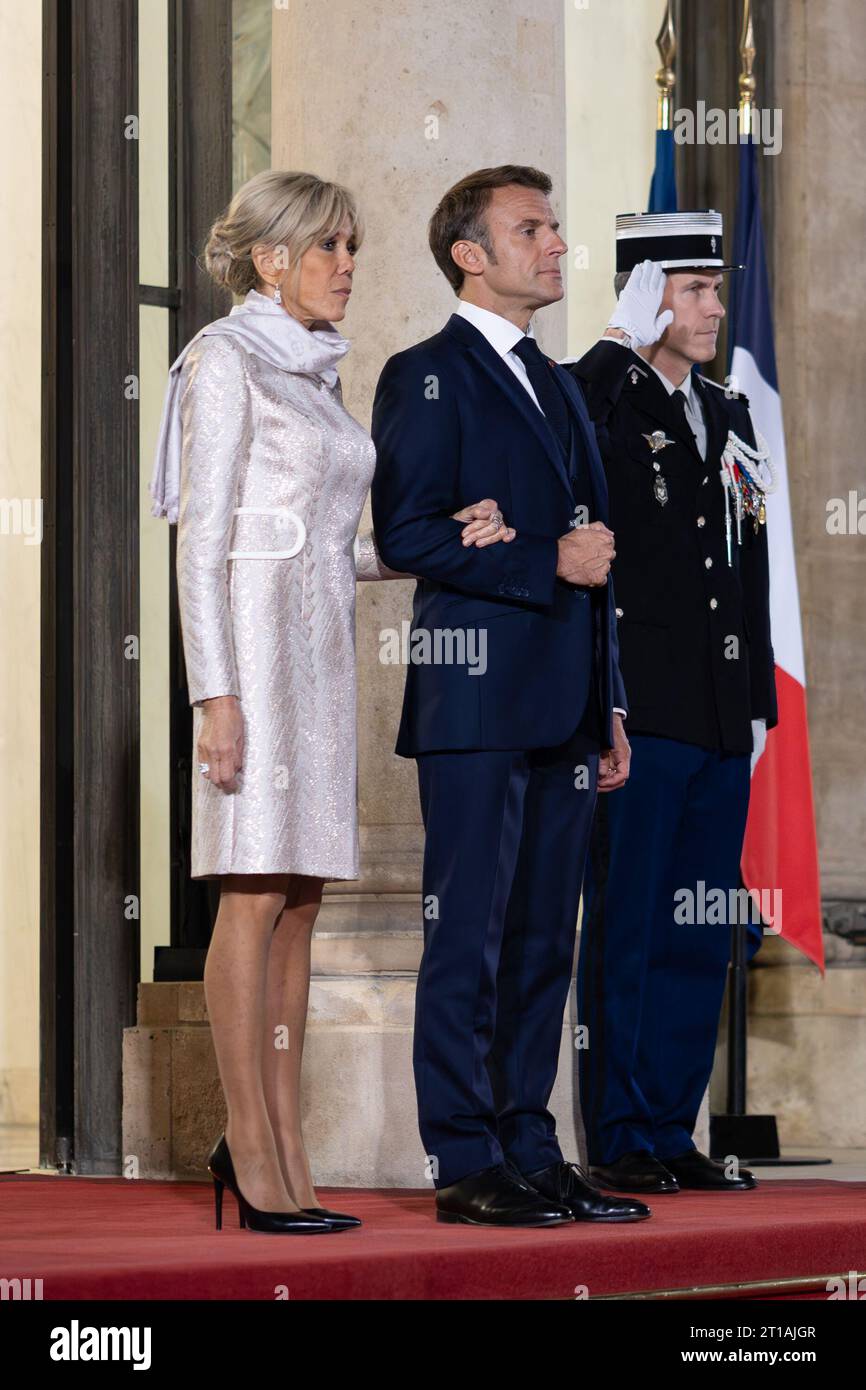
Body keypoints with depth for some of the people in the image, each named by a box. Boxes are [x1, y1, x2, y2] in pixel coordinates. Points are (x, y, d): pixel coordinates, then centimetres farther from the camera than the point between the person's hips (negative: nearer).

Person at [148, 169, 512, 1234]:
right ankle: (254, 1152, -5)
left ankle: (280, 1144, 10)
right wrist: (216, 693, -19)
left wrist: (444, 542, 4)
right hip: (251, 638, -9)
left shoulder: (312, 375, 19)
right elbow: (202, 538, -12)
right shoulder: (225, 361, -6)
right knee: (256, 895, -8)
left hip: (317, 647, 9)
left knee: (299, 901, 6)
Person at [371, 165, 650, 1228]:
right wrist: (546, 563, -16)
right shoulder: (427, 377, -3)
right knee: (468, 941, -5)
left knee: (543, 942, 9)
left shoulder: (556, 386, 21)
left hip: (561, 711, 8)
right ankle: (466, 1167, -2)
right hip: (477, 704, -8)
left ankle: (529, 1153, 13)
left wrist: (608, 708, 18)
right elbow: (406, 534, -14)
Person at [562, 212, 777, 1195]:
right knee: (626, 929, -2)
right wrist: (623, 345, -27)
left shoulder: (727, 415, 18)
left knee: (700, 933, 9)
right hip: (641, 707, -7)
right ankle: (618, 1141, 3)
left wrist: (757, 697, 16)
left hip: (720, 716, 7)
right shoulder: (598, 398, -3)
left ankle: (671, 1132, 16)